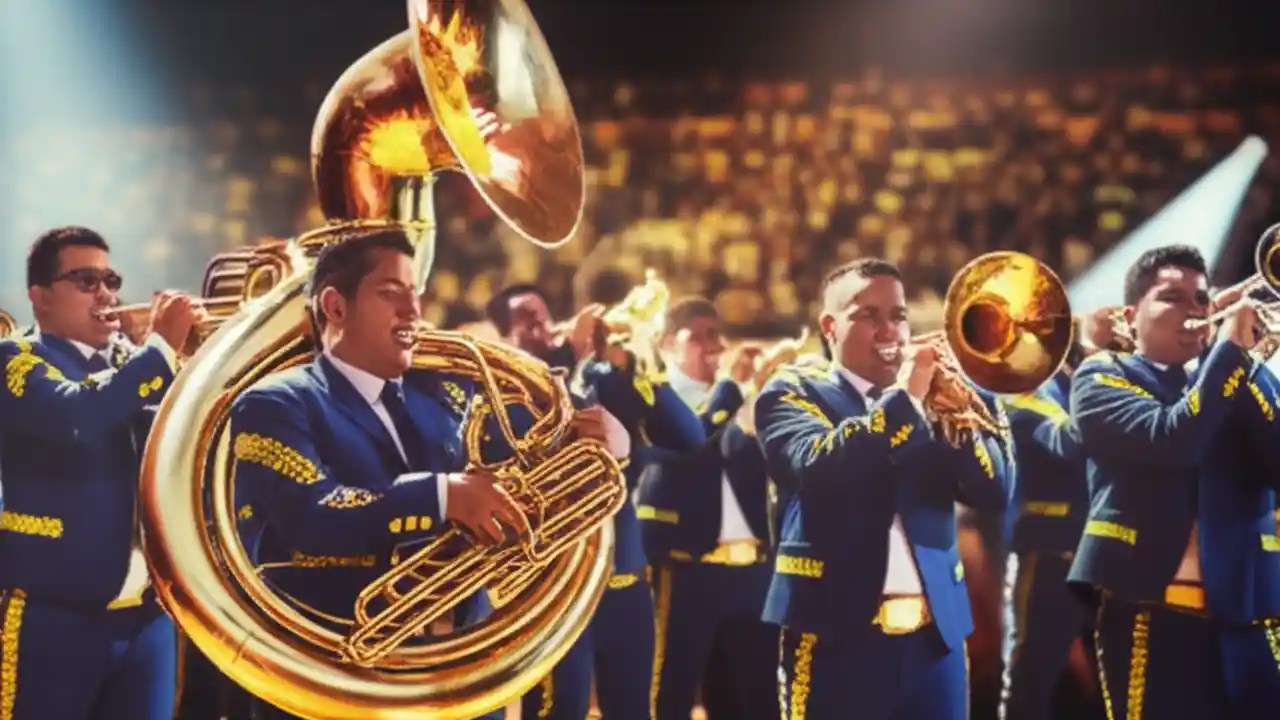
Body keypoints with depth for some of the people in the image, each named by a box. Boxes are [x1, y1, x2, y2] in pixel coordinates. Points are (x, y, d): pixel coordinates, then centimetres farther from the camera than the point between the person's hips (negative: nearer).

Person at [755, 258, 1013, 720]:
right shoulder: (792, 393, 3)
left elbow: (995, 493, 4)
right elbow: (815, 466, -18)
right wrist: (902, 398, -17)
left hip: (934, 634, 4)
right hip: (837, 634, -4)